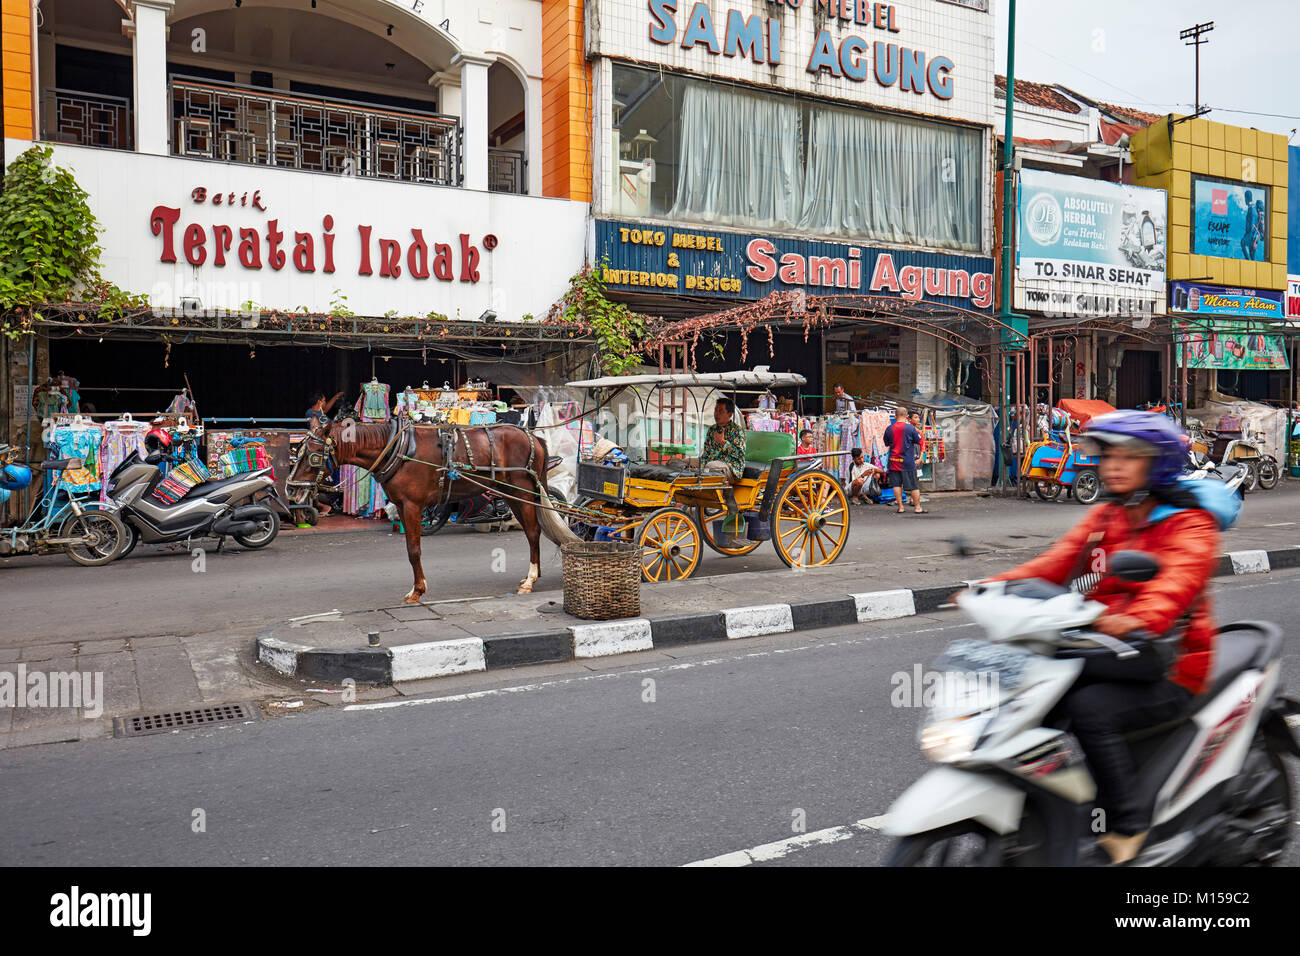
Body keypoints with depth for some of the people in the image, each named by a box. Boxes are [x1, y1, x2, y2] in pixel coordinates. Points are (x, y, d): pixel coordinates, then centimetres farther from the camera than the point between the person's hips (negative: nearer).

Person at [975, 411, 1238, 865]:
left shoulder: (1189, 523, -6)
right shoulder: (1103, 516, 14)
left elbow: (1178, 579, -26)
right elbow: (1057, 561, 2)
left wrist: (1138, 619, -48)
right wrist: (997, 587, -15)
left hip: (1168, 667, -6)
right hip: (1104, 654, 6)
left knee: (1088, 708, -31)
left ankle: (1128, 823, -14)